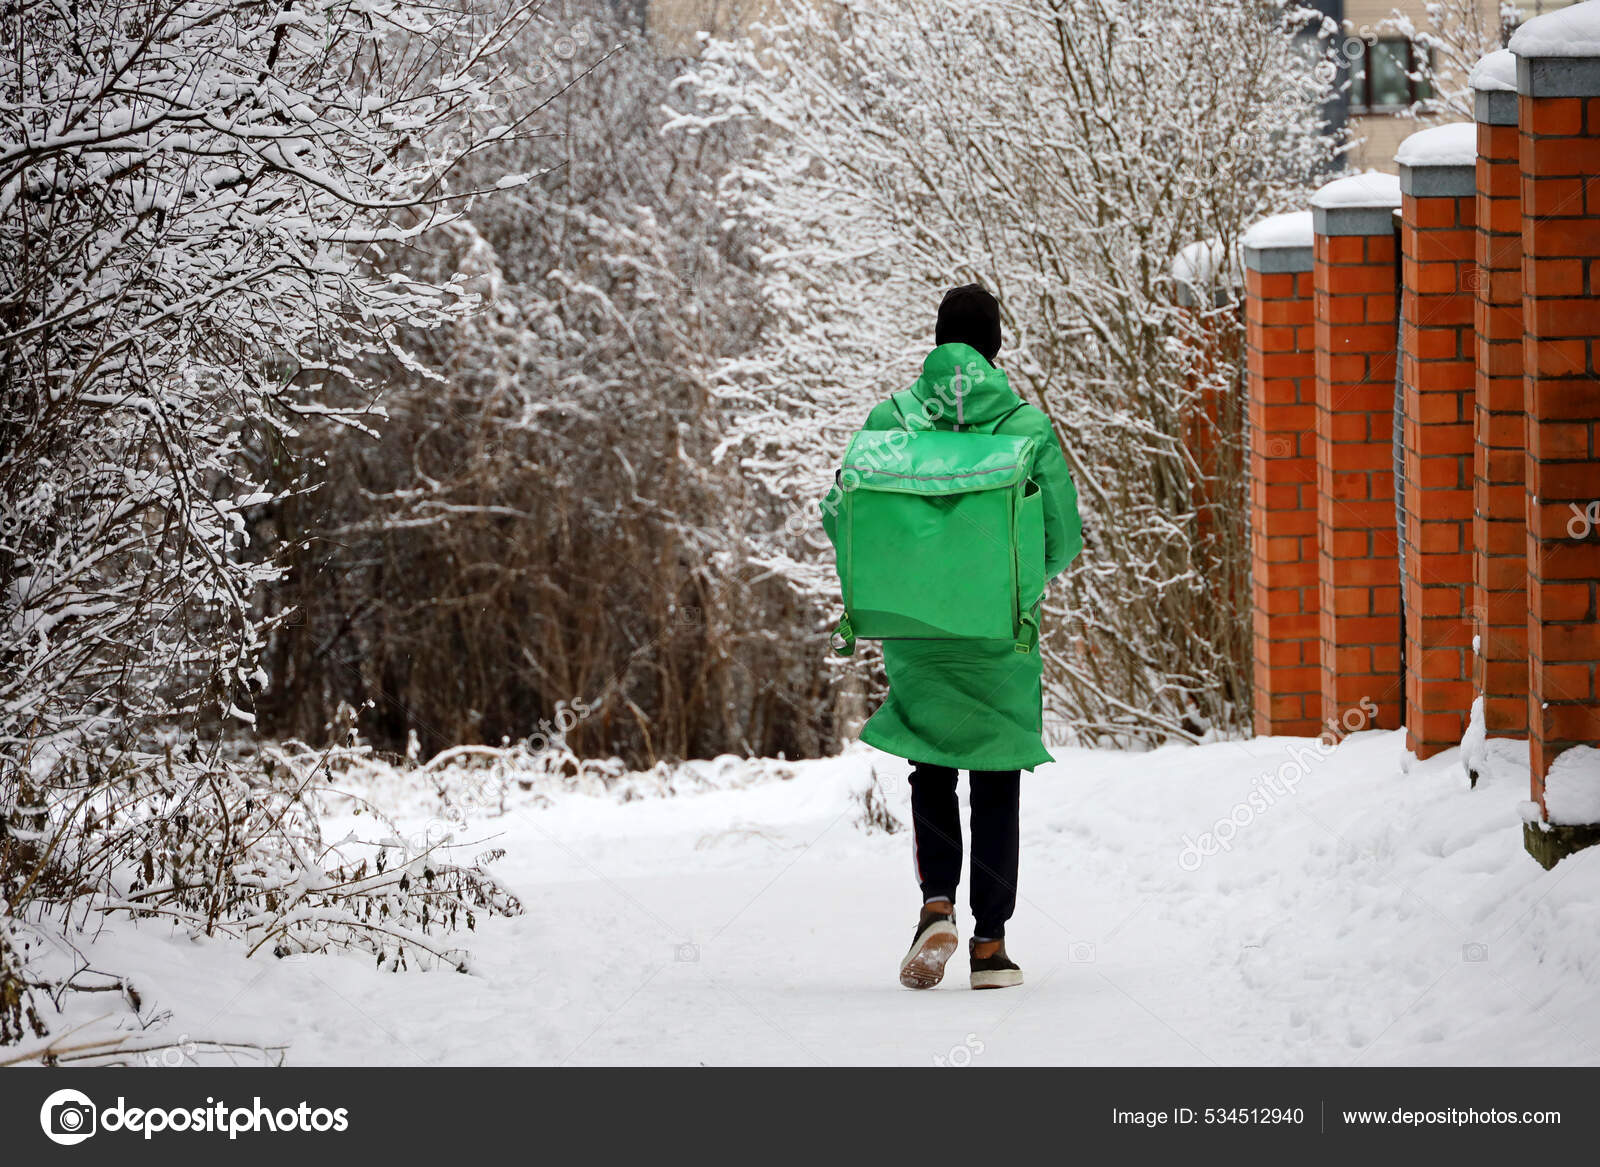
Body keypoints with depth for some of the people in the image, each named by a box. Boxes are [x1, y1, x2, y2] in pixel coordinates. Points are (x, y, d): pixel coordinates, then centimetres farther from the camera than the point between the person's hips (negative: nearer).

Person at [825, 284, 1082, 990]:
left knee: (930, 774, 14)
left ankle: (937, 904, -8)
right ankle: (990, 943, 8)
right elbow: (1064, 540, -3)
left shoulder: (889, 421, -2)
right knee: (996, 784, 8)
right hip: (1002, 635, -1)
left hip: (913, 632, 1)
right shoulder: (1028, 428, -5)